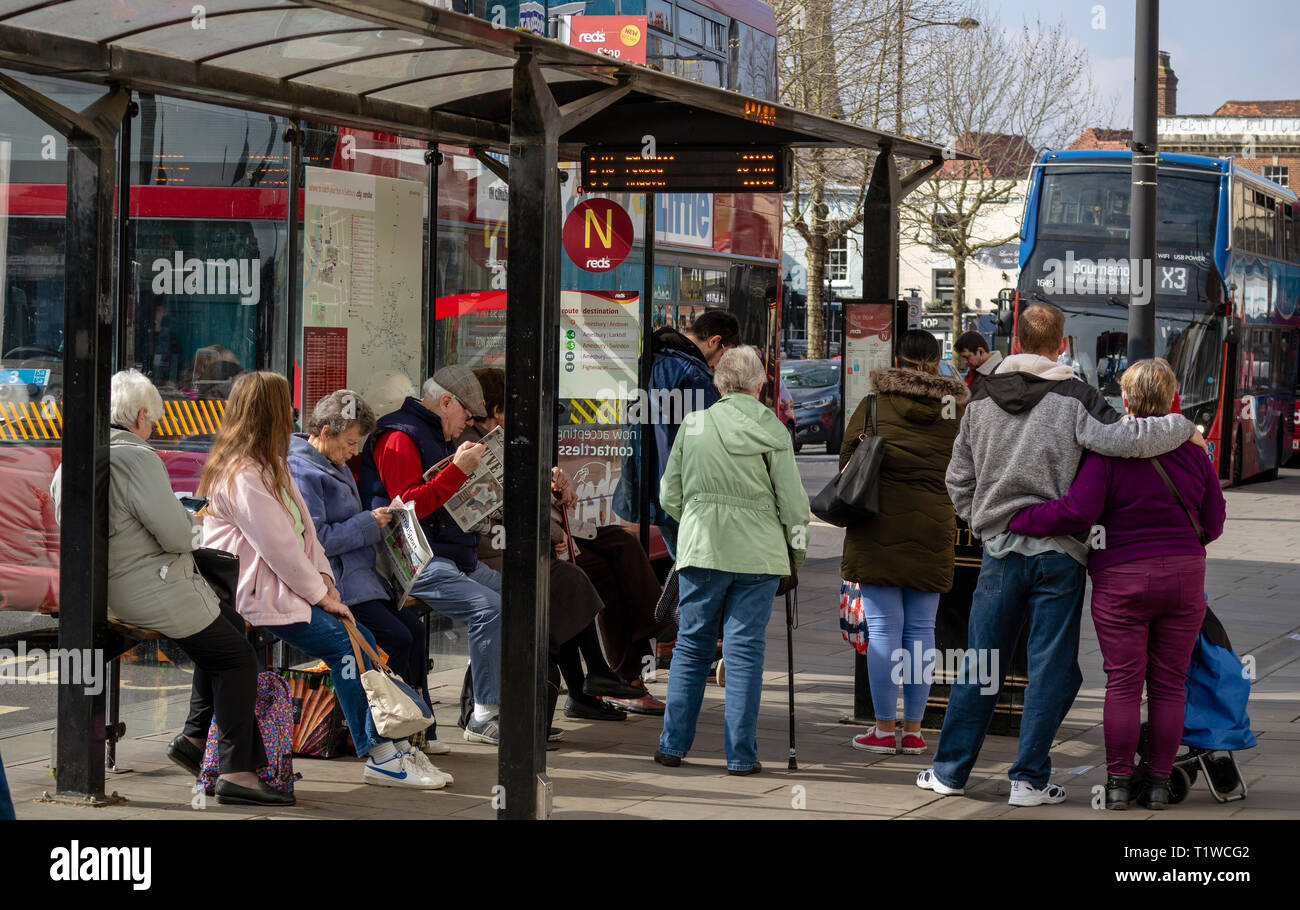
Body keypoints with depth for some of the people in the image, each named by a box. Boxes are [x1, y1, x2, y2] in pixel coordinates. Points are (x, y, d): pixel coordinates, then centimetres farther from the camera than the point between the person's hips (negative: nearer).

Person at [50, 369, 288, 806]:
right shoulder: (135, 457, -21)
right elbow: (177, 536, -21)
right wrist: (193, 527, 2)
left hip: (110, 586, 10)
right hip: (154, 589, -10)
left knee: (229, 624, 25)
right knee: (237, 658, 2)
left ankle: (195, 736, 23)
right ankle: (235, 771, -2)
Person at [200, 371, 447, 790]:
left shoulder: (271, 467, 17)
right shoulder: (241, 476, -17)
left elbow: (304, 529, 15)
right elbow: (278, 546, -20)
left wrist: (324, 580, 1)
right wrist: (321, 595, -14)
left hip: (288, 587, 10)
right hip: (256, 597, -10)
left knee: (364, 641, -1)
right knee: (343, 645, -19)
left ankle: (395, 744, -3)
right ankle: (377, 756, -16)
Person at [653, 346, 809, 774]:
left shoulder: (692, 425, 3)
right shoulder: (771, 431, -3)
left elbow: (669, 496, 8)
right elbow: (792, 502, -3)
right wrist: (797, 550, 12)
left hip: (700, 550, 2)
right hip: (758, 554, -2)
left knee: (691, 645, 11)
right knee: (745, 650, 1)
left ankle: (673, 744, 11)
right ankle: (741, 754, 1)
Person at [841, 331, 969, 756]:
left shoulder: (872, 407, -2)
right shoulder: (957, 411, 3)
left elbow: (846, 465, 8)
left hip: (879, 529, -2)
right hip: (933, 530, 2)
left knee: (884, 629, 0)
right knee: (921, 630, 7)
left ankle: (885, 729, 2)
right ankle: (913, 729, 10)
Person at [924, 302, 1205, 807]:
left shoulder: (982, 400, 9)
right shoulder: (1073, 397, -6)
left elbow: (958, 480, 13)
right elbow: (1123, 439, -19)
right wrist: (1183, 427, -4)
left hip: (1000, 550, 4)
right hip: (1058, 553, -4)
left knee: (979, 665, 10)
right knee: (1051, 667, 3)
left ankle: (950, 769, 14)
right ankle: (1030, 778, 3)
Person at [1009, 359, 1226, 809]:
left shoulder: (1108, 450, -10)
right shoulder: (1192, 453, 2)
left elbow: (1079, 511, -19)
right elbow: (1212, 523, 8)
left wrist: (1017, 520, -9)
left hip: (1121, 579, -3)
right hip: (1184, 578, 3)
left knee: (1123, 683, 4)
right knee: (1169, 683, 9)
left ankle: (1118, 783, 6)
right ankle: (1159, 784, 11)